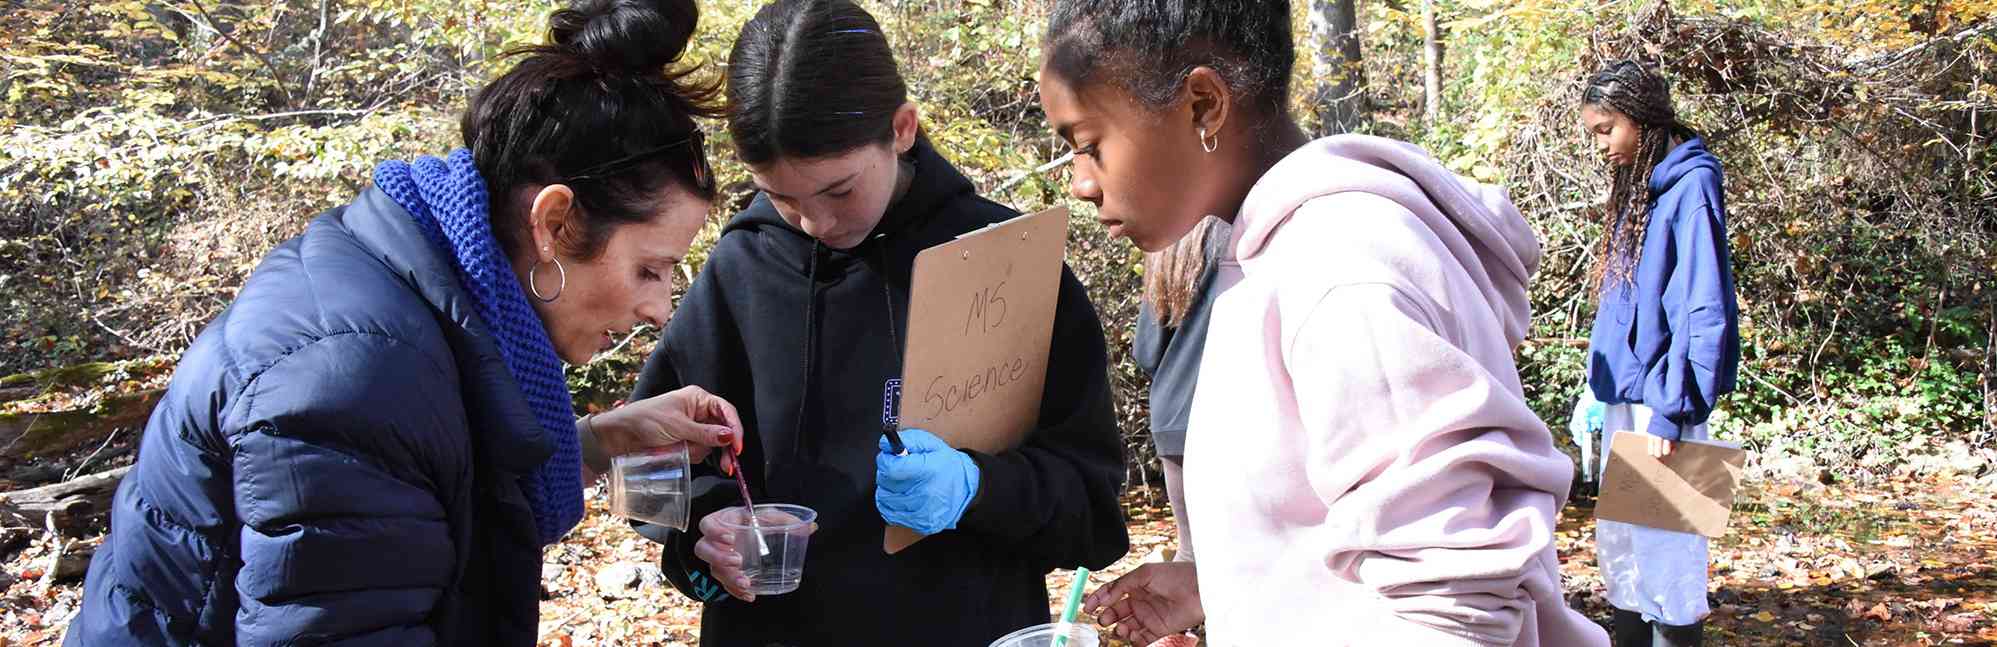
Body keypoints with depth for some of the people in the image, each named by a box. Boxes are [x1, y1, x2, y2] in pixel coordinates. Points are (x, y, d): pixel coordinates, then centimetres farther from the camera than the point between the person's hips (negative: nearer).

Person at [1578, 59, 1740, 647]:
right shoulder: (1635, 187, 14)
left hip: (1661, 401, -9)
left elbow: (1702, 309, -18)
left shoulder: (1689, 186, -11)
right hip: (1623, 398, 9)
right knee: (1619, 546, 15)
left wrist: (1670, 410, -21)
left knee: (1664, 548, -3)